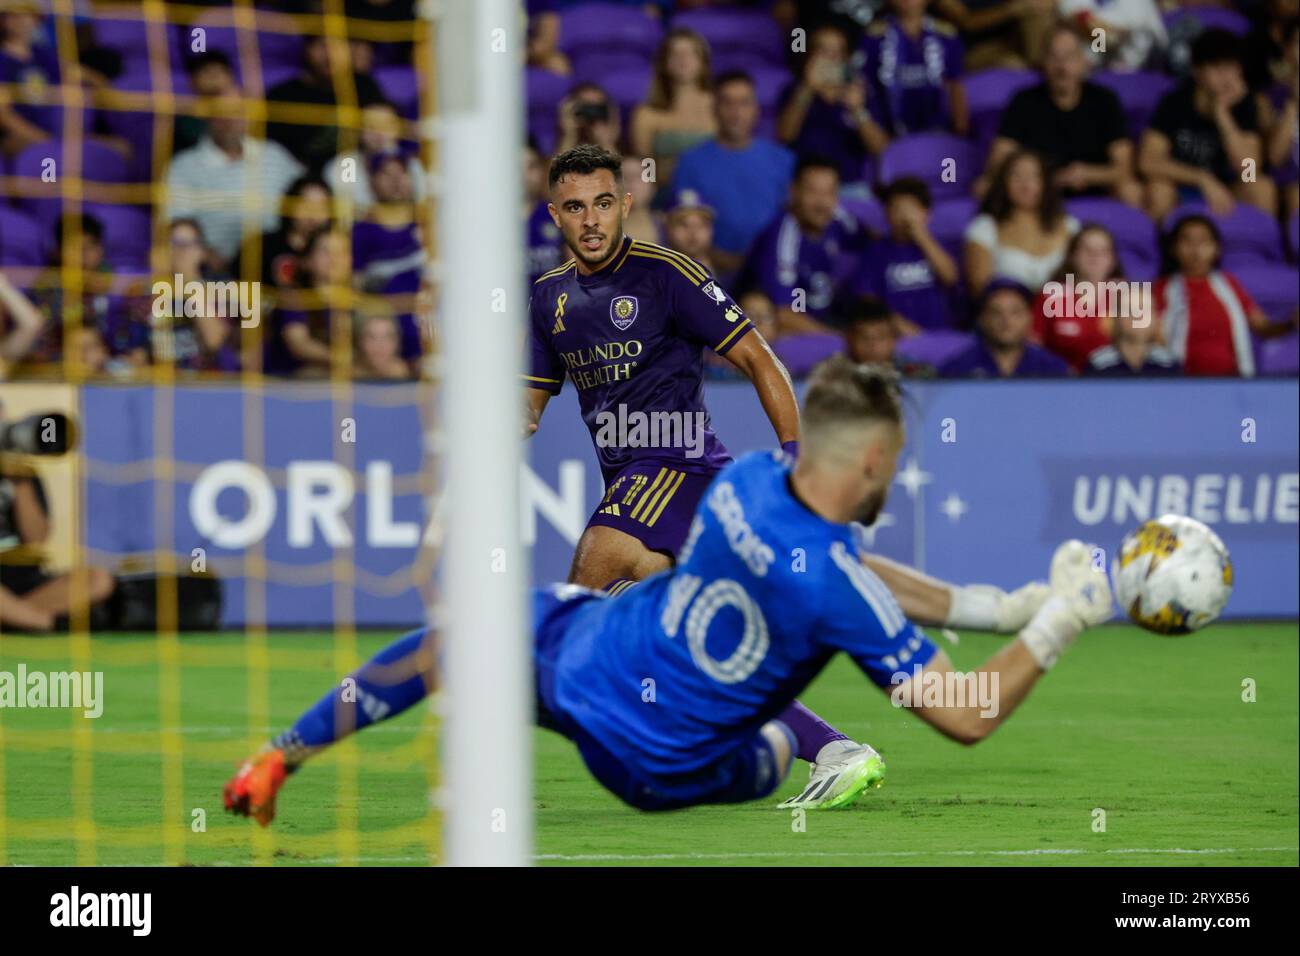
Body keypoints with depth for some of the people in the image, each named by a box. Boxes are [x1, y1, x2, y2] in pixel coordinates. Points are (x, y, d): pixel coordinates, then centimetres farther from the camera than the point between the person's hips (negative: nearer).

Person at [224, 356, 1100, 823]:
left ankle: (278, 759, 24)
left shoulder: (749, 478, -10)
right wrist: (1058, 622, -15)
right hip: (659, 772, -3)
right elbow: (967, 719, -23)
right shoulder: (836, 589, -26)